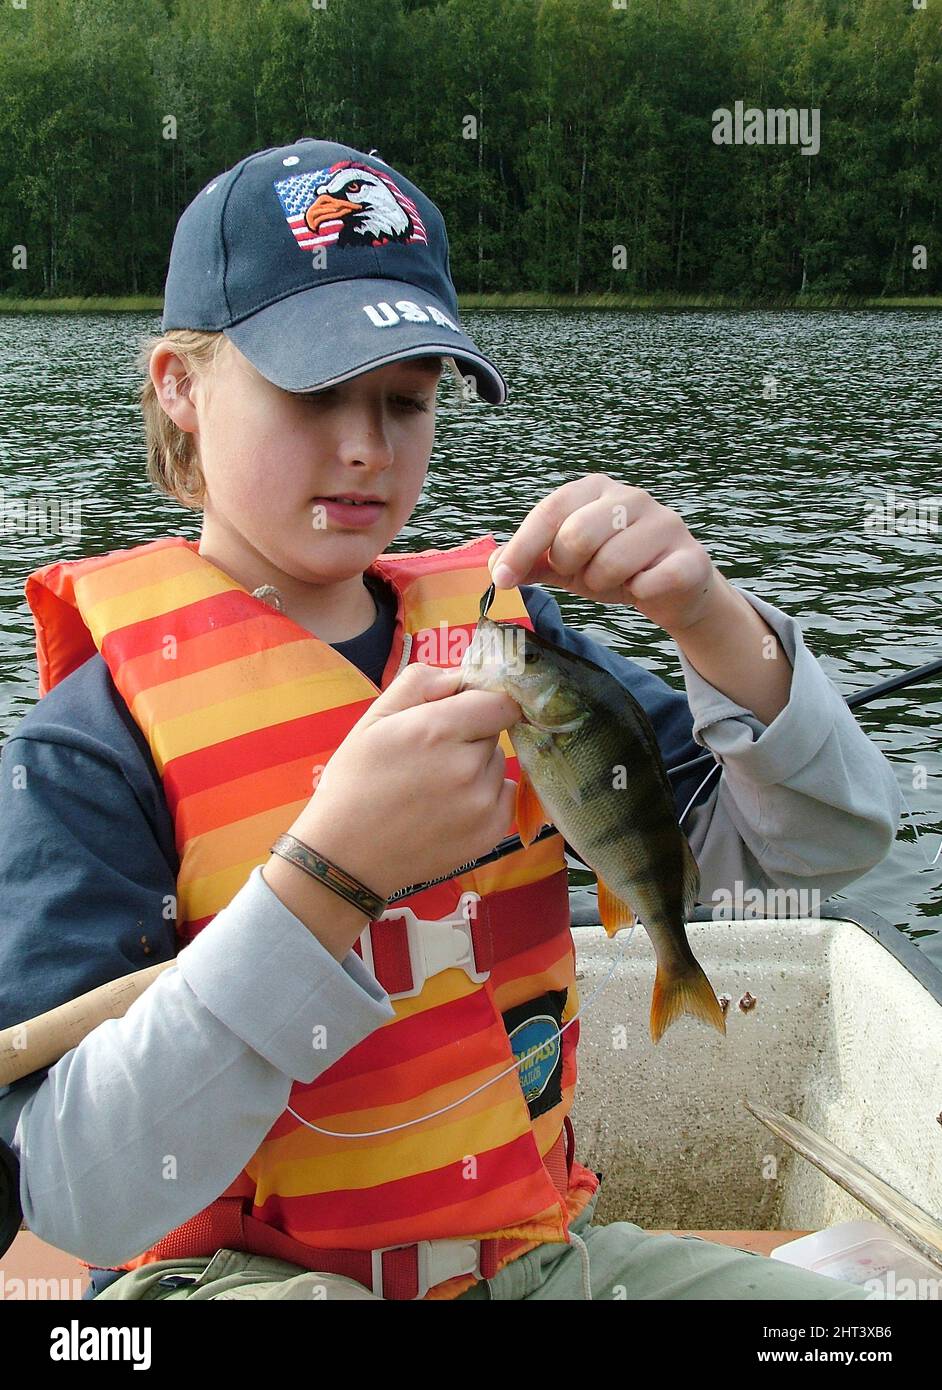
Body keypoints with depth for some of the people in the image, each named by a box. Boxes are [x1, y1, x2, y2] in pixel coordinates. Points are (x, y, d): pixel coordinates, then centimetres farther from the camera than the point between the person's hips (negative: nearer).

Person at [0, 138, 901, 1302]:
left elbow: (824, 847, -1)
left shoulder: (497, 628, 1)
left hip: (528, 1242, 5)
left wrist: (705, 616, -19)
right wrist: (332, 871, -32)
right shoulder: (95, 735, -12)